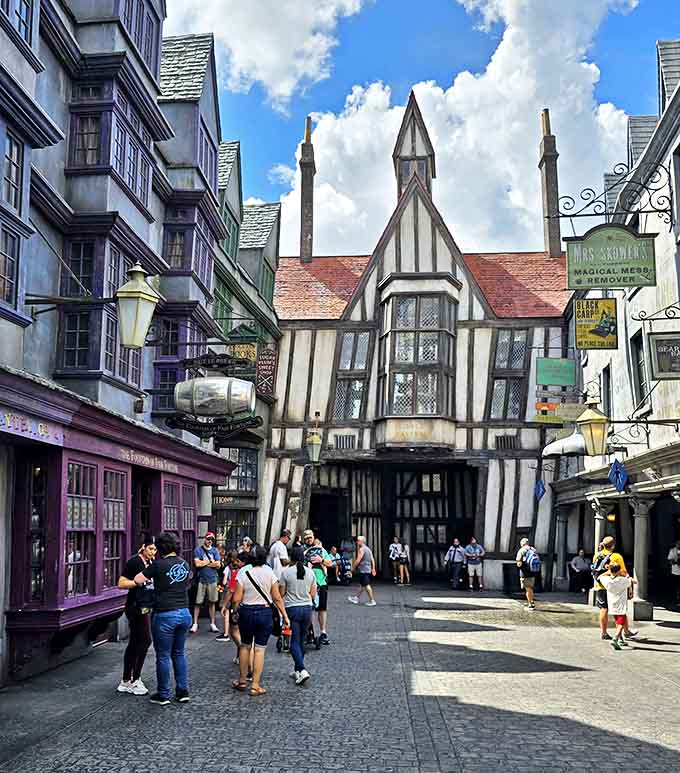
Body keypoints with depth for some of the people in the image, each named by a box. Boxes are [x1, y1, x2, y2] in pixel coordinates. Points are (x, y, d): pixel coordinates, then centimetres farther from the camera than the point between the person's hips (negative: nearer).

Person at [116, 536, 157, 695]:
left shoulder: (150, 563, 12)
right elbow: (121, 583, -15)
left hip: (146, 607, 9)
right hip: (137, 607, -9)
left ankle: (126, 682, 18)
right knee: (145, 639, -8)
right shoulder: (134, 562, -12)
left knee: (134, 643, 11)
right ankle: (135, 680, 1)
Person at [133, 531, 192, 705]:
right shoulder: (185, 564, 6)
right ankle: (183, 691, 19)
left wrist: (146, 579, 16)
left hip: (165, 614, -6)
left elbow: (137, 579, -7)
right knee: (179, 653, 17)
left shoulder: (159, 565, -13)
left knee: (163, 656, 6)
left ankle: (163, 695, 14)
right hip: (184, 612, 6)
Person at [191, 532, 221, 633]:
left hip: (212, 580, 3)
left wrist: (203, 562, -7)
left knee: (212, 602, 10)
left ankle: (212, 624, 17)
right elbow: (197, 564, -14)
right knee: (198, 603, 1)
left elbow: (218, 565, -4)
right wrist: (210, 561, -4)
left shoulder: (215, 550, 7)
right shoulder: (198, 550, -1)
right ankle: (195, 624, 10)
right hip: (201, 580, -3)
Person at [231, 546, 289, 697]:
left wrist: (235, 611, 9)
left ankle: (242, 681, 28)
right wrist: (285, 616, 3)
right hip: (265, 612, 0)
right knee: (260, 649, 4)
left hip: (246, 612, 1)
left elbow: (237, 598, -9)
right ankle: (255, 686, 5)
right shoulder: (269, 573, -7)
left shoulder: (243, 573, -9)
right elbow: (277, 598, -5)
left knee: (245, 646, 18)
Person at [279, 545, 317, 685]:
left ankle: (302, 670, -15)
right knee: (301, 641, 15)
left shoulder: (286, 572, -9)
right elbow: (313, 594, 6)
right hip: (307, 608, 4)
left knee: (295, 642, 0)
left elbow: (282, 593, -4)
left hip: (292, 609, -4)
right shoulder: (310, 572, 1)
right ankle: (297, 670, 23)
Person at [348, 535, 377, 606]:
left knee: (366, 585, -6)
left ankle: (372, 601, -6)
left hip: (363, 570, -10)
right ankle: (357, 598, 28)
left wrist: (353, 567, -9)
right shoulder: (368, 549, 14)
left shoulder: (361, 549, -14)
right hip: (368, 570, 10)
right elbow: (372, 560, 13)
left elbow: (358, 560, -18)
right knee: (362, 585, 17)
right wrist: (373, 569, 13)